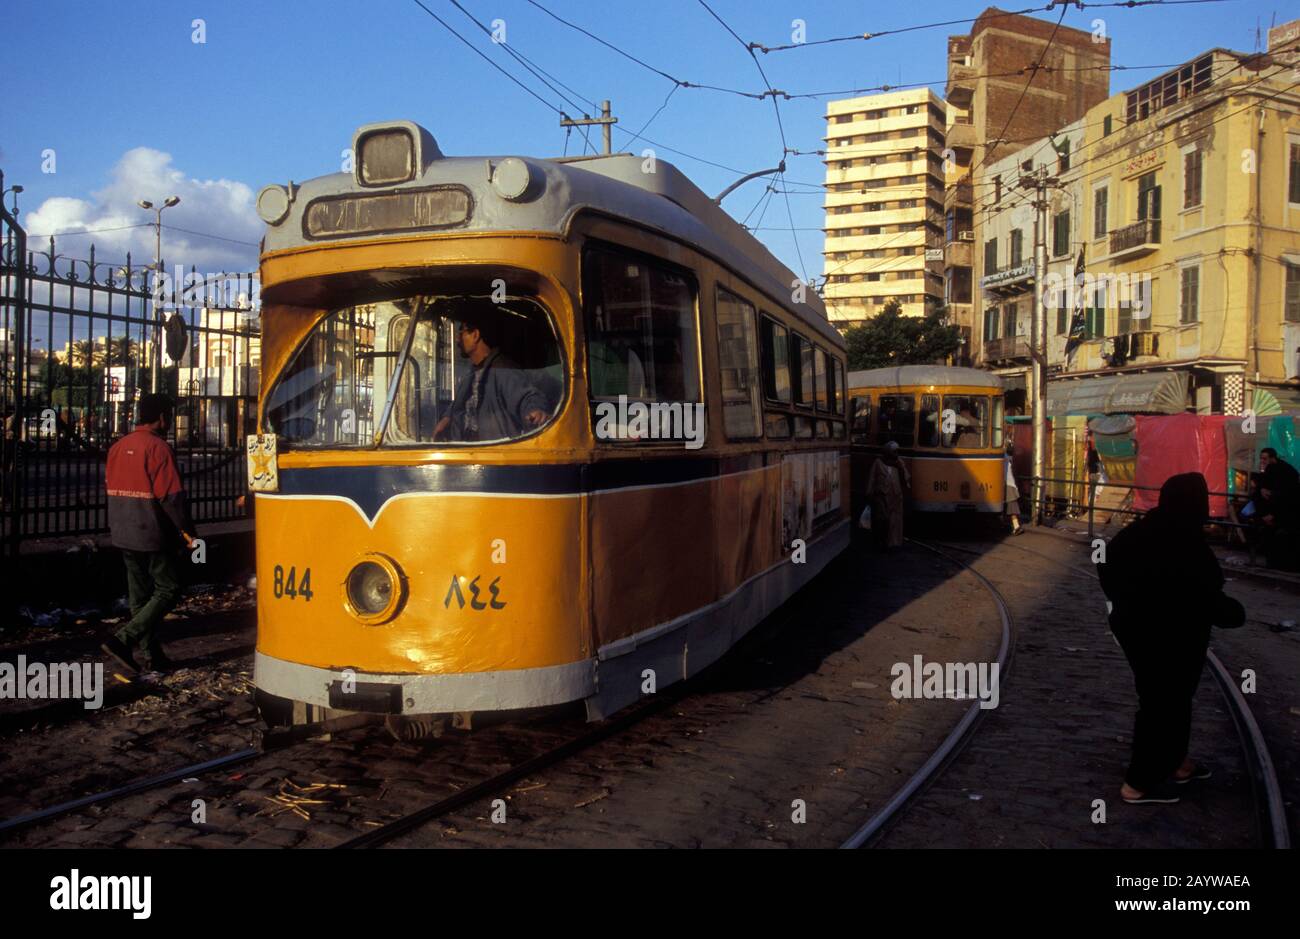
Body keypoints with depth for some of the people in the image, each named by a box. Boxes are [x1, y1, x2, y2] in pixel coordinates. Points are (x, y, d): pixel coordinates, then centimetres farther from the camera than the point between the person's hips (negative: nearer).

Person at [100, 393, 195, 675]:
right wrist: (187, 531, -10)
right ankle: (123, 640, -10)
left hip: (124, 535, 8)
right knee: (168, 591, 1)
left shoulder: (117, 448, 10)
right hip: (153, 535, -8)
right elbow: (171, 496, -19)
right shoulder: (158, 448, -15)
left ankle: (153, 656, 18)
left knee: (140, 596, 13)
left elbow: (112, 490, 16)